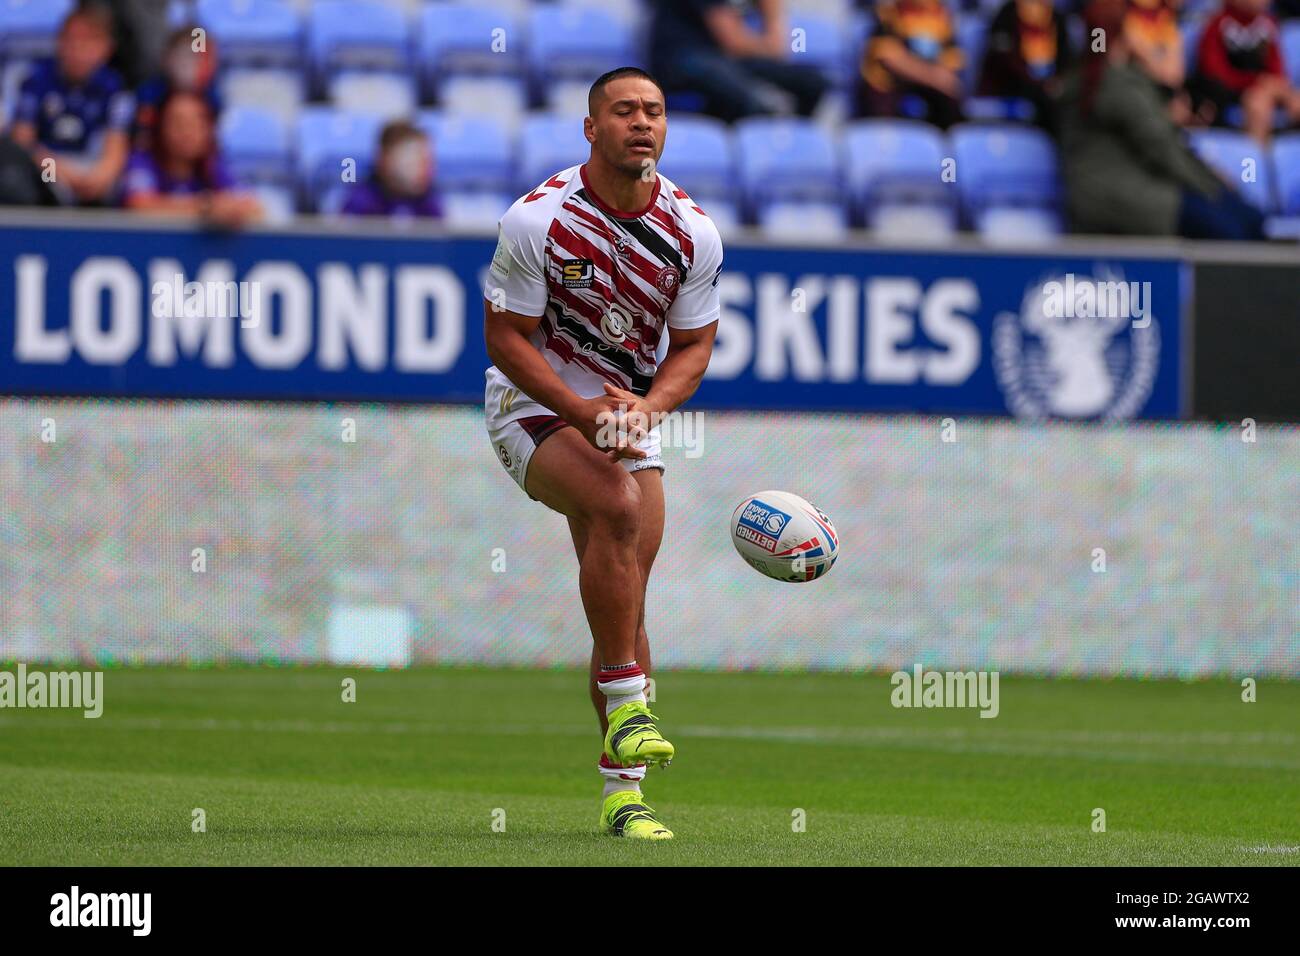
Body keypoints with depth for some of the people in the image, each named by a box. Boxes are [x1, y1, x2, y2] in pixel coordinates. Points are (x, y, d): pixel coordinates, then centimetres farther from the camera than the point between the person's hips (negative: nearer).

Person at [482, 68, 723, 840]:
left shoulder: (694, 232, -5)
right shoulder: (538, 219, -16)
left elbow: (694, 344, 4)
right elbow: (506, 336, -11)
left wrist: (648, 407, -17)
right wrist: (585, 411, -23)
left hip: (632, 412, 4)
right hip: (535, 406, -4)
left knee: (625, 596, 0)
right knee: (618, 505, -33)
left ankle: (623, 792, 5)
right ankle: (627, 703, -27)